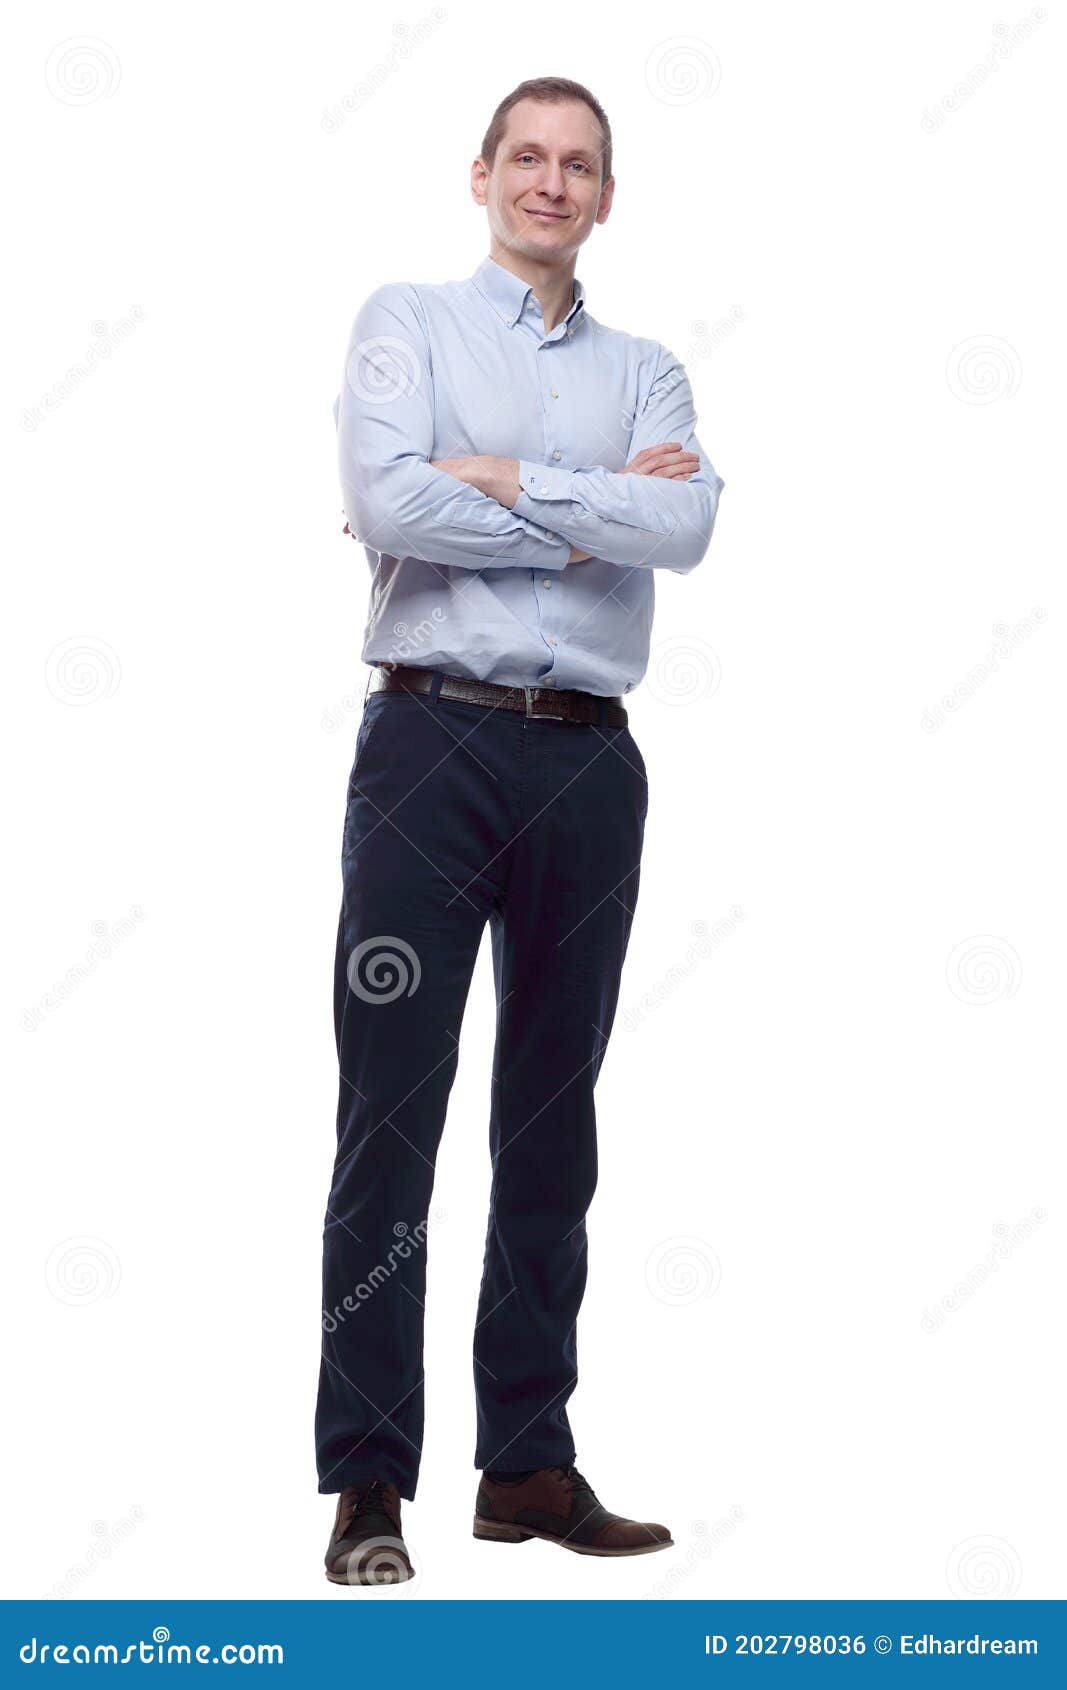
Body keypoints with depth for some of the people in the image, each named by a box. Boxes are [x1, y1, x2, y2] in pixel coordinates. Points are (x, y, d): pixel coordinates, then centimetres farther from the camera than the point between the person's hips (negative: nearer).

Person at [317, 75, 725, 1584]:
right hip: (434, 739, -3)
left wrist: (496, 480, -10)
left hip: (587, 763, 4)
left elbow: (687, 525, -6)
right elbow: (386, 504, -12)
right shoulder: (408, 323, 7)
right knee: (393, 1114, -5)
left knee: (552, 1120, 8)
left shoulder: (645, 371, 15)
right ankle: (368, 1481, 0)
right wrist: (594, 513, -6)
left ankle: (530, 1464, 16)